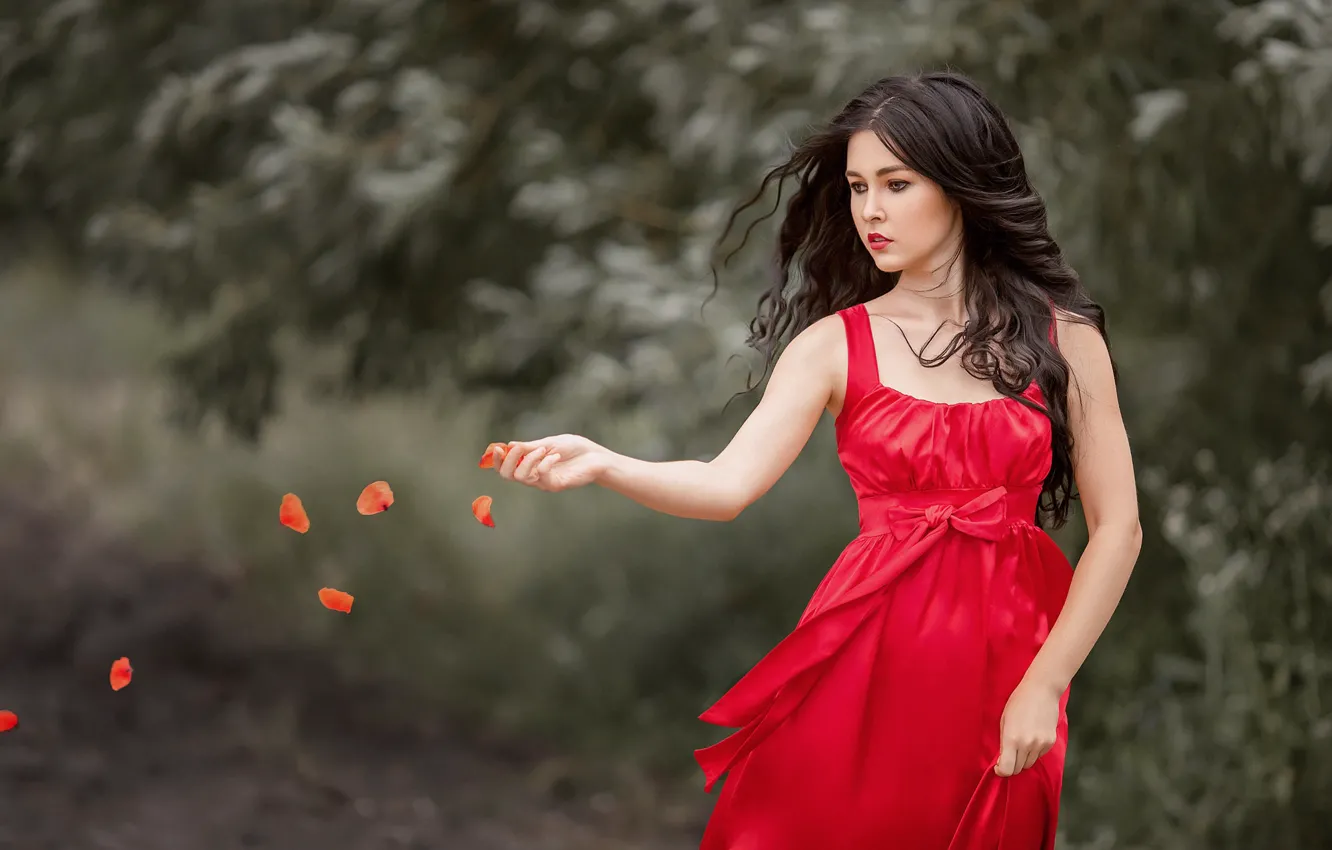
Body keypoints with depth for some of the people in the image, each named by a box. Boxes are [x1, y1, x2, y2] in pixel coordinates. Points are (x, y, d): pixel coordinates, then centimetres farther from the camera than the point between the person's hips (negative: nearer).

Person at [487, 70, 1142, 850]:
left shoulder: (1060, 336, 1)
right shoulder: (835, 345, 2)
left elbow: (1117, 528, -1)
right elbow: (730, 484, -11)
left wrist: (1044, 683, -7)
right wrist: (603, 465, -29)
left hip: (1006, 655, 0)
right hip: (868, 653, 0)